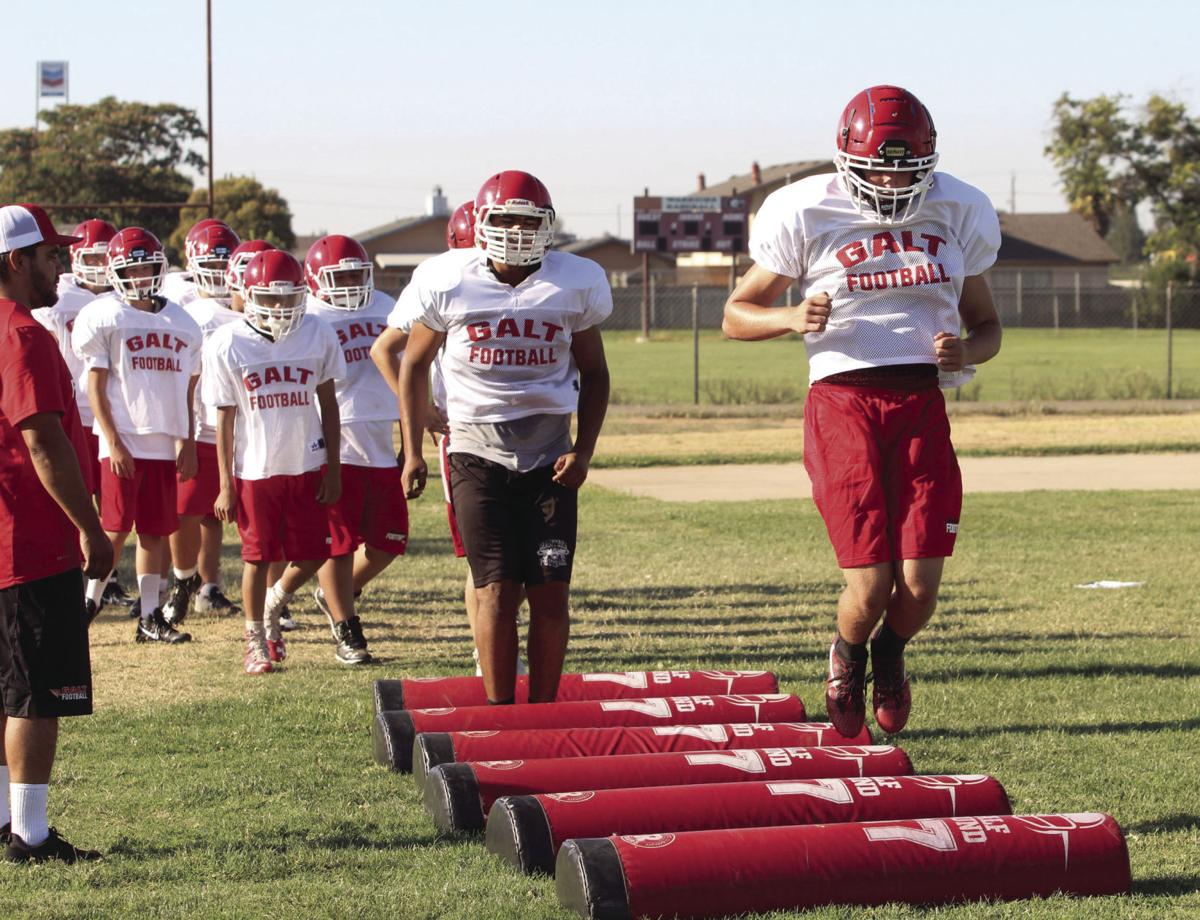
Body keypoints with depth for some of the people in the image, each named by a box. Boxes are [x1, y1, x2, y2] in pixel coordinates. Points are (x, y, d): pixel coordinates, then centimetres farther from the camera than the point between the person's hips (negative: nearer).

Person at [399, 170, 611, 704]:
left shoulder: (576, 284, 0)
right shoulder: (446, 282, -3)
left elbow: (593, 373, 10)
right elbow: (414, 365, 10)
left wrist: (584, 450, -2)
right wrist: (413, 451, 5)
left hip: (549, 455, 1)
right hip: (478, 454, -1)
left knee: (551, 594, -2)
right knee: (496, 590, -7)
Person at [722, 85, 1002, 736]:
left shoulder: (958, 214, 9)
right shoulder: (808, 213, -1)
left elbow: (986, 324, 20)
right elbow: (736, 315, 7)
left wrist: (966, 352, -4)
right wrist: (793, 319, -14)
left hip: (921, 403, 3)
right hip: (844, 400, -3)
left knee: (920, 588, -6)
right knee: (870, 589, -10)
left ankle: (890, 652, 31)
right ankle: (848, 655, 27)